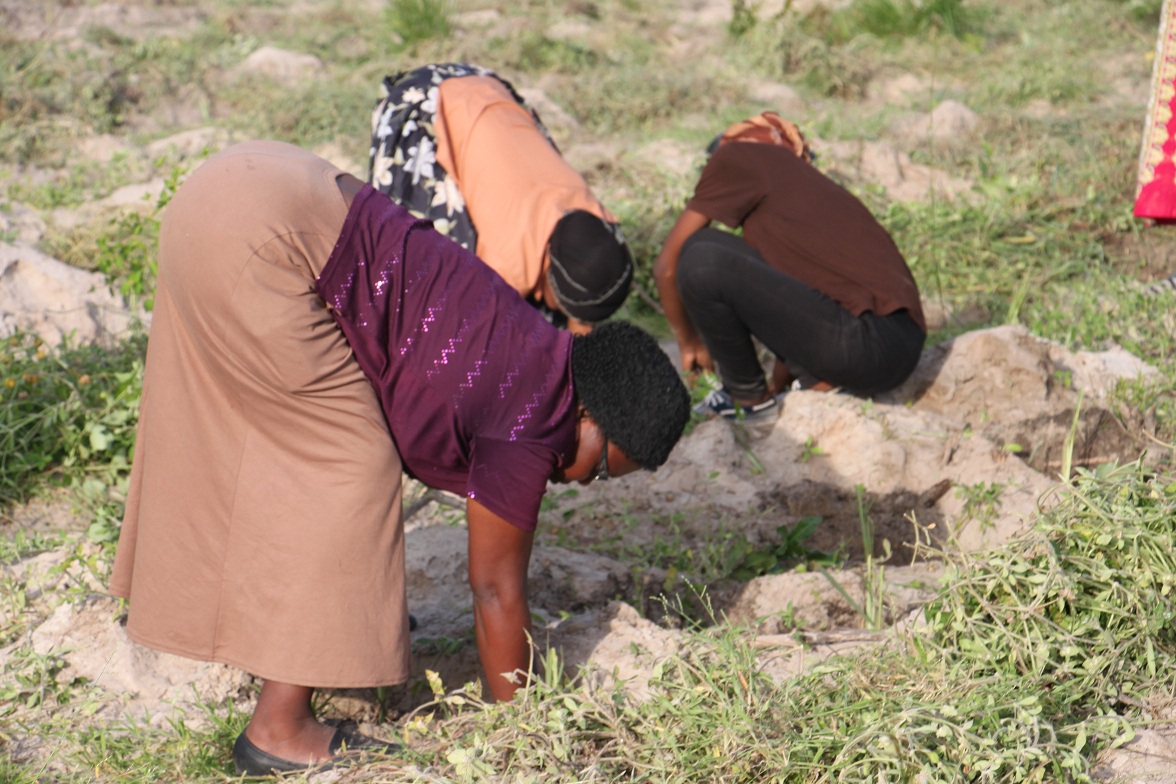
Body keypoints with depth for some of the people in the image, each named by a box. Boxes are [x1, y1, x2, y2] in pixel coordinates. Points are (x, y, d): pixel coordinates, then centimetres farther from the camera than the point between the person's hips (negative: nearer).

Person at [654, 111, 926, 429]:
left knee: (702, 259, -12)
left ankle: (749, 399, 4)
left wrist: (688, 343, 20)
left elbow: (668, 265, 7)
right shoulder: (808, 180, 29)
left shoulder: (736, 155, 6)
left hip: (863, 346, -9)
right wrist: (776, 386, 34)